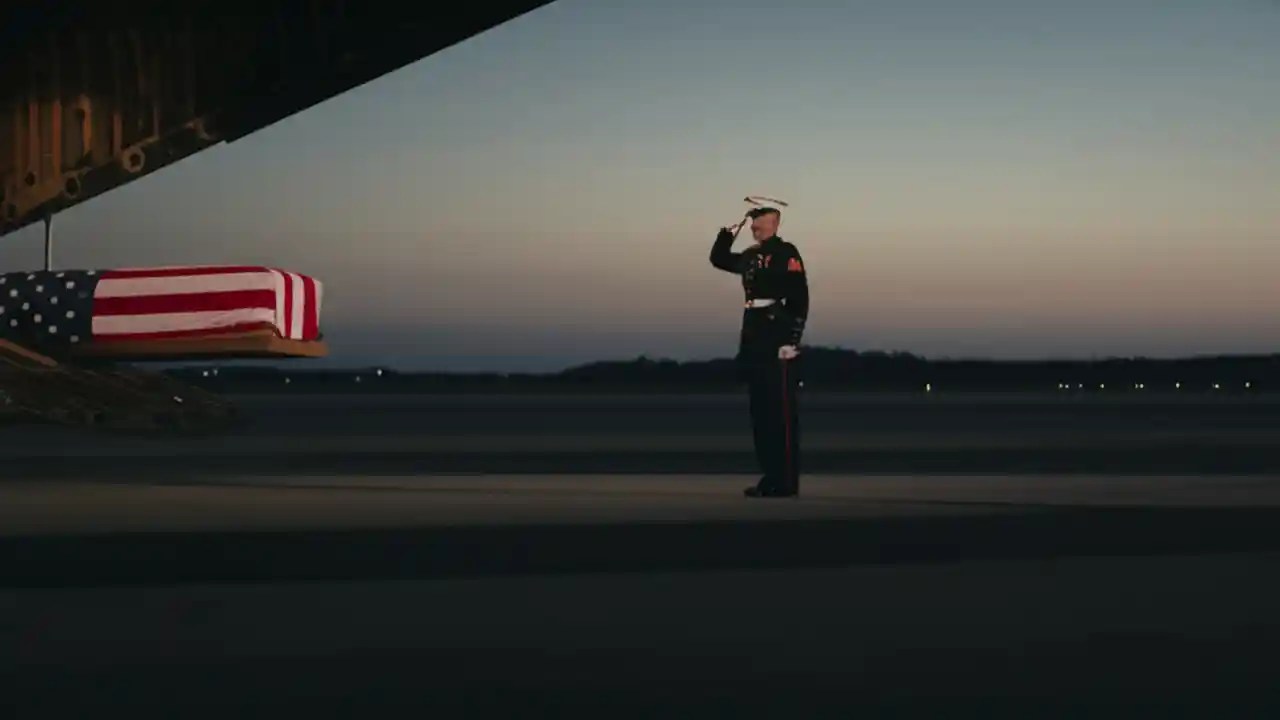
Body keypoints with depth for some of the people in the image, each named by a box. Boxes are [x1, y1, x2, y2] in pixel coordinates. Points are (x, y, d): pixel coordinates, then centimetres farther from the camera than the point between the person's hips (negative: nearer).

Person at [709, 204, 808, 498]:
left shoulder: (786, 253, -9)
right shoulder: (751, 255, 16)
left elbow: (799, 297, -15)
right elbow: (718, 259, 28)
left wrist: (791, 339, -20)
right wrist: (730, 230, 13)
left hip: (778, 339, -9)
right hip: (754, 339, 9)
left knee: (782, 411, -7)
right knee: (761, 410, 9)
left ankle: (786, 481, -4)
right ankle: (771, 476, 15)